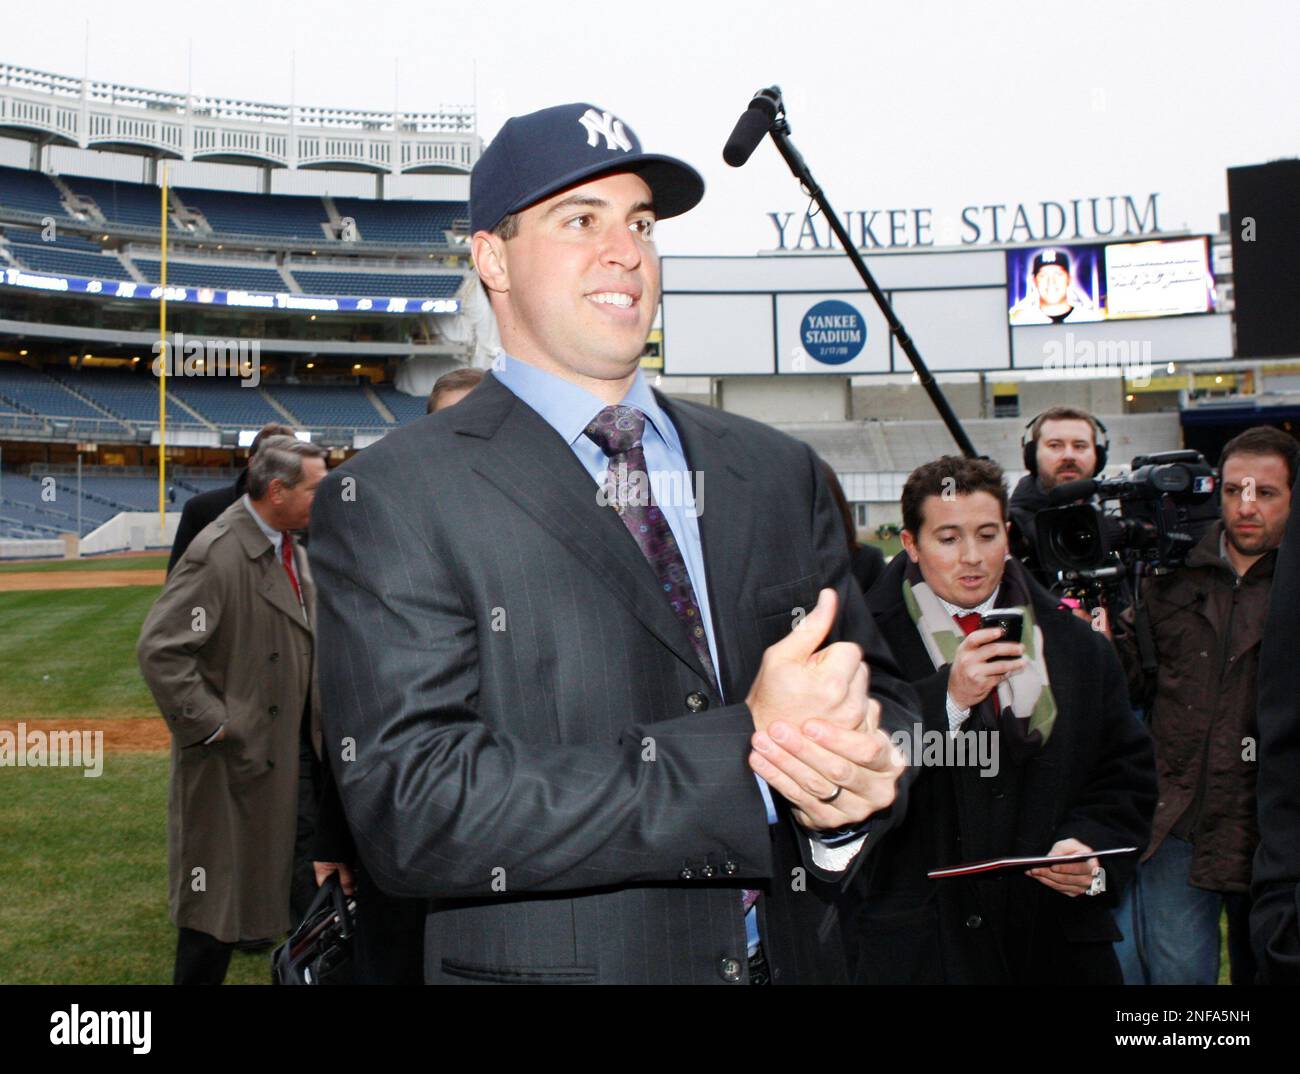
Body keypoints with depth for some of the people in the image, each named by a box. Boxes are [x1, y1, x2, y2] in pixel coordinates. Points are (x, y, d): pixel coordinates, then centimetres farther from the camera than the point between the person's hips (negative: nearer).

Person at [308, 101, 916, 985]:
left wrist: (854, 784, -18)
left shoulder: (778, 473, 2)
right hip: (548, 960, -4)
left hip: (796, 955, 5)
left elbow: (878, 696, 5)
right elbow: (411, 809, -21)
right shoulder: (392, 501, -12)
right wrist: (745, 755, -26)